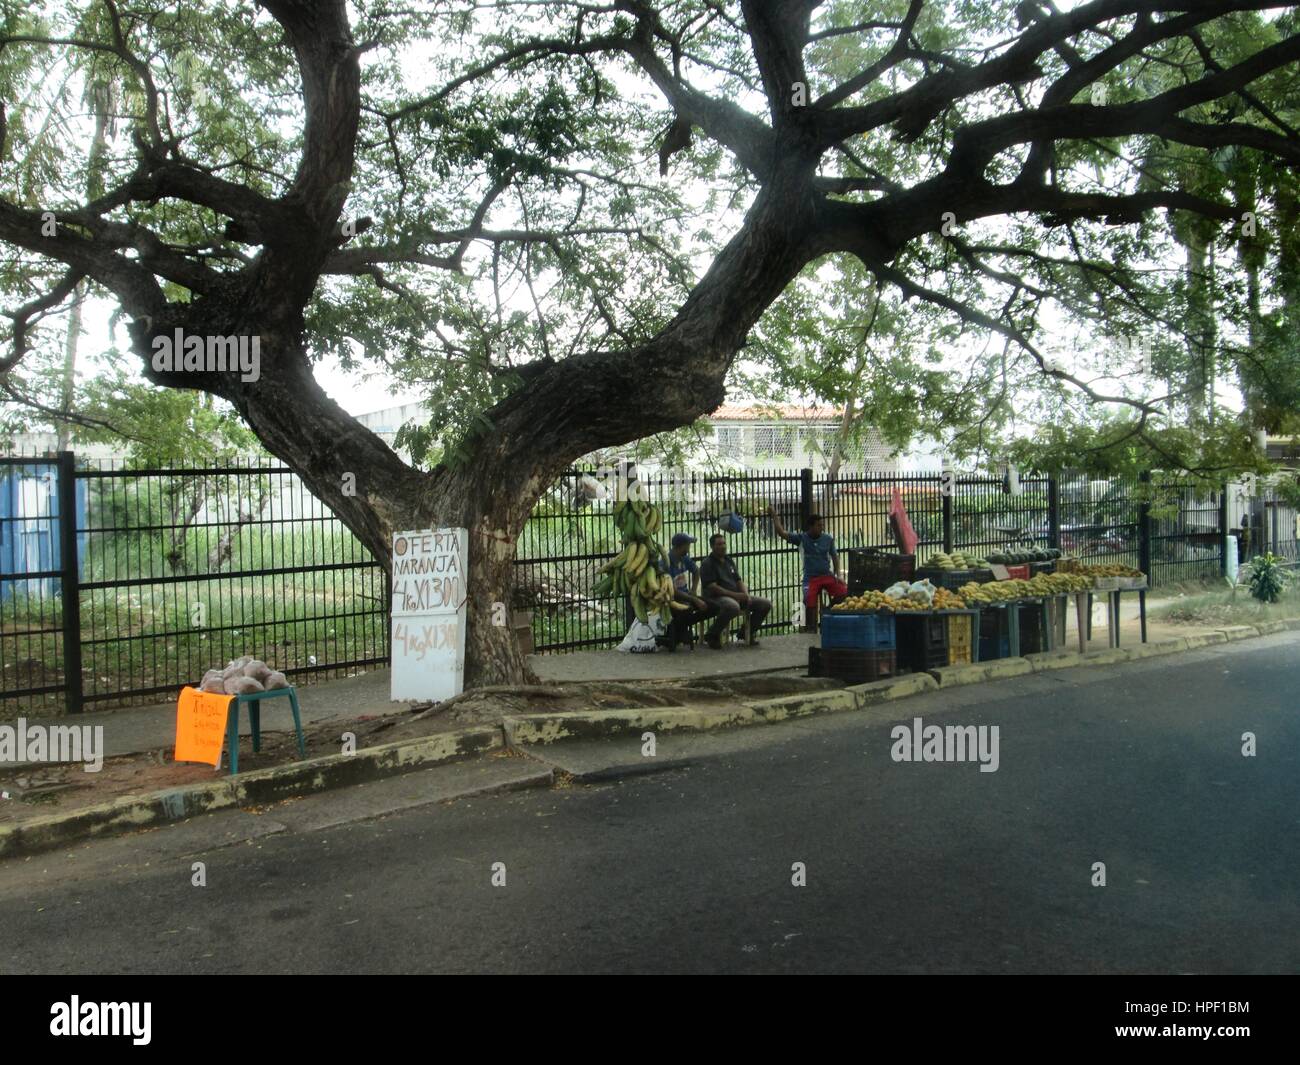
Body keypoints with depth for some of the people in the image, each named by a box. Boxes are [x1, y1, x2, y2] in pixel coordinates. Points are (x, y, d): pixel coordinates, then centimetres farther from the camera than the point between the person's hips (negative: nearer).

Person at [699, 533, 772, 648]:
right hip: (717, 598, -8)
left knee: (766, 604, -4)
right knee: (733, 606, -43)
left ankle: (747, 633, 12)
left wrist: (746, 595, -4)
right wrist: (735, 595, -20)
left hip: (737, 596, 8)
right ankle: (712, 635, -20)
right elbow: (712, 587, -15)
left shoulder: (729, 561, 20)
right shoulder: (707, 564, -5)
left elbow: (739, 581, 18)